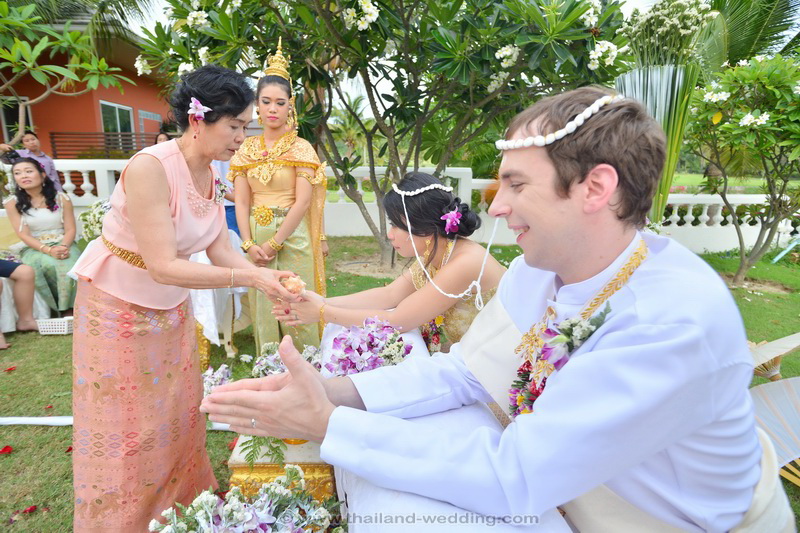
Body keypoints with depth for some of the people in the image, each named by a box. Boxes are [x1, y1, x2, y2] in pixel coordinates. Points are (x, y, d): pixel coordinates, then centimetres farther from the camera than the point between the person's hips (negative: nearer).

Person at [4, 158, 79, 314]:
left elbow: (70, 229, 0)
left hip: (63, 245, 0)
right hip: (34, 249, 0)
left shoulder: (61, 198, 2)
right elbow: (24, 235, -5)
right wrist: (48, 250, -21)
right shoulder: (13, 203, 1)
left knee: (70, 267, -33)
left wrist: (64, 247, -21)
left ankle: (70, 310, -19)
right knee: (49, 266, -34)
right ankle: (58, 309, -16)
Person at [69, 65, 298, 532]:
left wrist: (263, 274, -23)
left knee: (177, 408, 17)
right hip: (119, 306, -6)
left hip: (171, 307, 7)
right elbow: (163, 267, -32)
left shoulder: (211, 175, -6)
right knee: (125, 425, 9)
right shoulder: (150, 167, -29)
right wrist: (247, 277, -35)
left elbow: (220, 250, -7)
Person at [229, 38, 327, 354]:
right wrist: (249, 244, -8)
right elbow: (241, 201, 4)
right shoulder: (246, 148, 9)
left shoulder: (300, 148, -3)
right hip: (255, 238, 4)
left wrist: (274, 244, -13)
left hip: (292, 237, -4)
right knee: (262, 307, 10)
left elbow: (302, 202, -11)